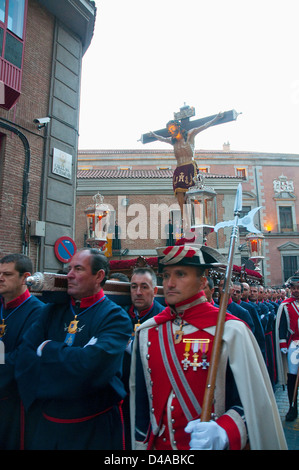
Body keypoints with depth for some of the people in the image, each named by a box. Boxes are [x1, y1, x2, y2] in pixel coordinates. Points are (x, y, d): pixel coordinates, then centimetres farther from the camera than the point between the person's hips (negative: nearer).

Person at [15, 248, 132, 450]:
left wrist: (47, 349, -15)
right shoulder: (54, 311, 1)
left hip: (95, 428, -4)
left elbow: (93, 363, -28)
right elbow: (25, 357, -7)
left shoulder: (115, 317, -15)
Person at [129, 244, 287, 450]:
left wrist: (223, 432, -28)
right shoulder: (146, 332, -5)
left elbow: (254, 400, -14)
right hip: (158, 444, 3)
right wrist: (141, 444, 5)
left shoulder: (230, 331, -16)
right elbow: (140, 400, 2)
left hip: (214, 444, -2)